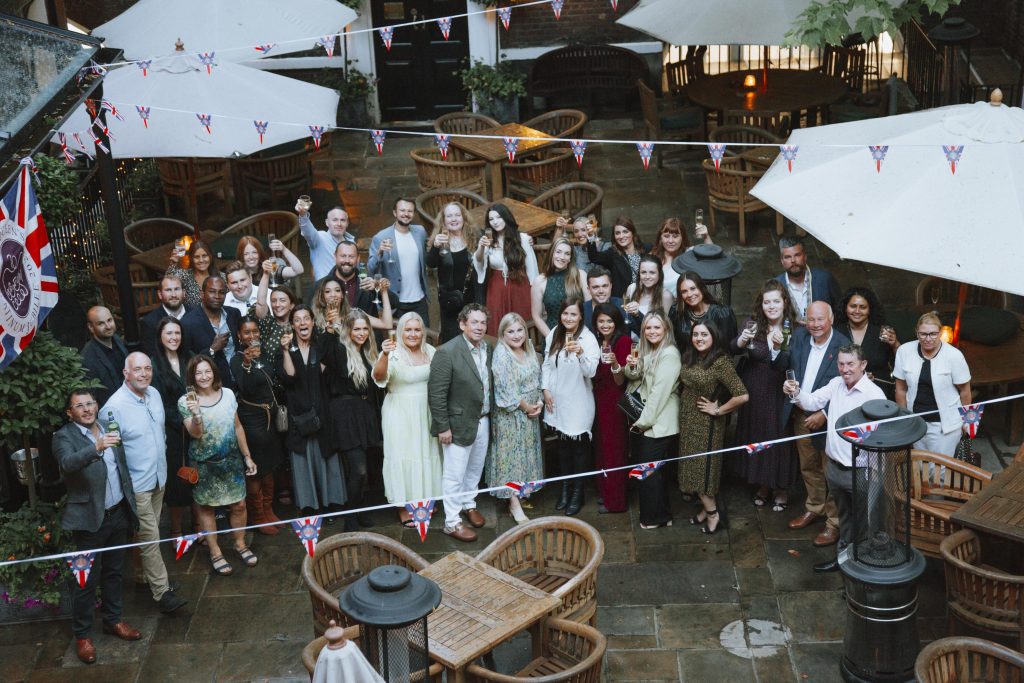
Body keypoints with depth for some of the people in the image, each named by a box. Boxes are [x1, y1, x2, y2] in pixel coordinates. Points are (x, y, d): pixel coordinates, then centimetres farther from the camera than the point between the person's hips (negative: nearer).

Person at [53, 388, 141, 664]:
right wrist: (97, 447, -47)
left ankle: (112, 620, 33)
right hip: (90, 519, -6)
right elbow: (68, 463, -32)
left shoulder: (107, 428, 7)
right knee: (87, 579, 1)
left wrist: (130, 502, 16)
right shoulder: (64, 436, -11)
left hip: (118, 514, 6)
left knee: (114, 572, 18)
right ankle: (82, 635, 12)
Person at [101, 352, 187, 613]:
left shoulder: (154, 394, 1)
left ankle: (148, 575, 33)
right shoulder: (114, 407, -22)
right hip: (136, 484, -7)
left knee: (151, 534, 19)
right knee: (149, 538, -3)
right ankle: (162, 591, 3)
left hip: (159, 478, 7)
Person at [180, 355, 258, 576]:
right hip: (204, 464, -3)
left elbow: (237, 427, 6)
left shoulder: (228, 394, -3)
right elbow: (196, 434, -21)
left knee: (239, 505, 8)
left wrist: (247, 456, 9)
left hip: (231, 460, 3)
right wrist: (196, 415, -40)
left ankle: (240, 544, 29)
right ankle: (215, 552, 23)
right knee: (206, 507, 9)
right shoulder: (186, 401, -12)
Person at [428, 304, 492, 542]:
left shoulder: (487, 348, 1)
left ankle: (468, 503, 43)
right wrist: (443, 427, -16)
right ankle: (452, 522, 15)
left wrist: (490, 415, 8)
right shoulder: (447, 352, -20)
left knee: (475, 469, 22)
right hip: (459, 424, -7)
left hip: (483, 421, 7)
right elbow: (436, 393, -18)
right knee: (455, 475, 3)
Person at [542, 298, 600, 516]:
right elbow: (547, 364, 9)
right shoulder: (553, 335, 0)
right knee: (563, 444, 17)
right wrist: (546, 389, 1)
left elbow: (591, 372, -26)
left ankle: (577, 492, 19)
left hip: (579, 402, -5)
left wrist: (580, 353, -43)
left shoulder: (588, 338, -16)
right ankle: (565, 488, 31)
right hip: (557, 400, 5)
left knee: (579, 446, 5)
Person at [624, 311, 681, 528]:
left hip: (658, 424, -8)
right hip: (642, 420, 9)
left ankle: (655, 517, 11)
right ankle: (660, 514, 24)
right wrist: (631, 367, -5)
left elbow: (660, 392, -18)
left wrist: (643, 420, -15)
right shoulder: (646, 351, 12)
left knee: (650, 470, -2)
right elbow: (635, 379, 17)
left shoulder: (669, 354, -16)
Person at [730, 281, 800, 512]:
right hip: (755, 392, 2)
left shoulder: (794, 328, -11)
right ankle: (763, 484, 34)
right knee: (756, 436, 13)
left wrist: (781, 345, -32)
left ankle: (781, 488, 26)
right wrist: (741, 341, -38)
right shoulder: (753, 323, -6)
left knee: (780, 438, 6)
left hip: (780, 394, -2)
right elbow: (732, 350, -16)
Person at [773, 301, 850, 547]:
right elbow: (781, 367, 1)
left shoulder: (843, 346, -18)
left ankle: (834, 522, 16)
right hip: (800, 415, 6)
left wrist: (824, 414, -20)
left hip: (826, 418, -6)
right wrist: (778, 349, -19)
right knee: (808, 468, 21)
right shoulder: (799, 336, -1)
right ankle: (814, 508, 40)